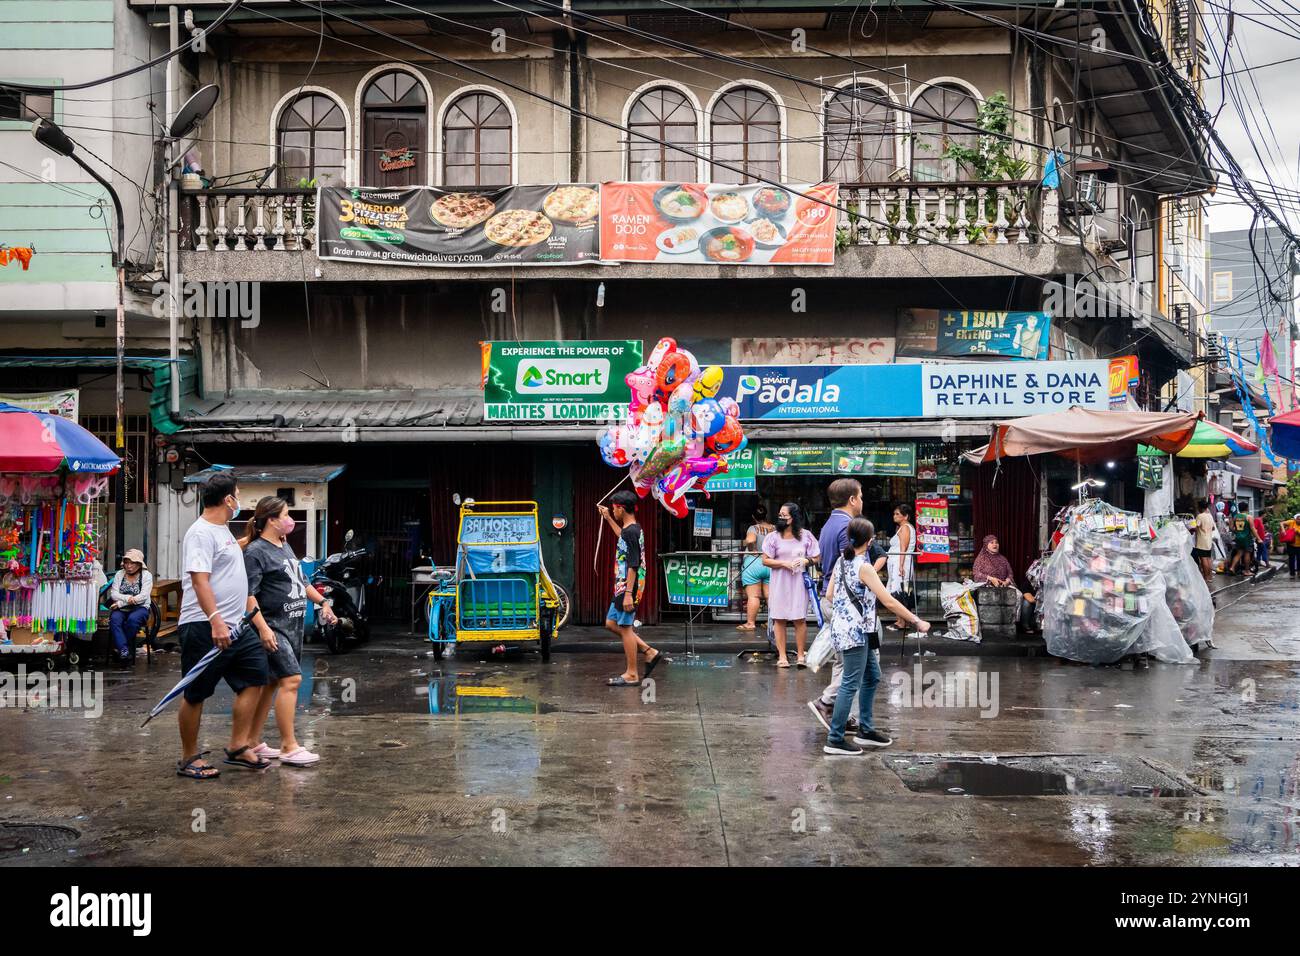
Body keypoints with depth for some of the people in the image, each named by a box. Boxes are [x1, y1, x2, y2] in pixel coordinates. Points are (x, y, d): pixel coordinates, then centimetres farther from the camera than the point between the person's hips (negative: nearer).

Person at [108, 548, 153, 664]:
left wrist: (121, 603, -14)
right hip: (121, 609, 2)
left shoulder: (146, 575, 3)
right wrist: (127, 598, -19)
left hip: (139, 608, -2)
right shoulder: (119, 574, 13)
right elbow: (113, 594, 2)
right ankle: (124, 650, -41)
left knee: (133, 619, -35)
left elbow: (143, 596, -9)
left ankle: (118, 647, -22)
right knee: (114, 619, -31)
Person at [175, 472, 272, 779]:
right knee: (196, 694, 1)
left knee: (254, 677, 9)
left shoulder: (223, 531, 17)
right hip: (204, 629, -10)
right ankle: (189, 758, 12)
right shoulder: (202, 533, -15)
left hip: (234, 627, 10)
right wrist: (215, 621, -33)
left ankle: (238, 748, 14)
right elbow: (199, 579, -25)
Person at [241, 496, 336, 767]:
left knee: (271, 683, 12)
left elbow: (301, 581, 27)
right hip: (273, 628, -9)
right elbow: (248, 594, -19)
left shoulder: (285, 546, 16)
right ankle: (289, 747, -9)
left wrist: (322, 602, 23)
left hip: (293, 625, 9)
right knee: (291, 679, -14)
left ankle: (252, 742, 20)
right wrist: (263, 628, -25)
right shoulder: (255, 551, -12)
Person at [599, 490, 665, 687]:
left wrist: (629, 593, -24)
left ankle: (631, 675, 5)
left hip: (628, 588, -10)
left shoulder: (631, 531, -19)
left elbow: (633, 565, -23)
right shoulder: (631, 529, 11)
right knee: (611, 623, 16)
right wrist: (608, 519, 42)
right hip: (622, 587, 10)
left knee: (625, 627, -3)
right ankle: (649, 652, 17)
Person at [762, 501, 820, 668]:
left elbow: (816, 557, 7)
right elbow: (766, 560, 0)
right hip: (779, 583, 0)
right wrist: (784, 563, -12)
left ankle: (800, 655, 11)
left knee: (800, 619, 1)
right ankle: (782, 656, 9)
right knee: (779, 619, 2)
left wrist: (806, 561, -13)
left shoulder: (806, 535, 2)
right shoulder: (773, 537, 0)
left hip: (799, 581, 0)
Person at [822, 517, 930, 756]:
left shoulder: (842, 561, 8)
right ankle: (835, 741, -1)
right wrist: (917, 622, -13)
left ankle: (865, 730, 27)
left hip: (844, 628, 9)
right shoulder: (864, 567, -17)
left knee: (872, 677, 19)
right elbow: (889, 602, -19)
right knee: (851, 685, -4)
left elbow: (829, 594, 13)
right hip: (855, 632, -9)